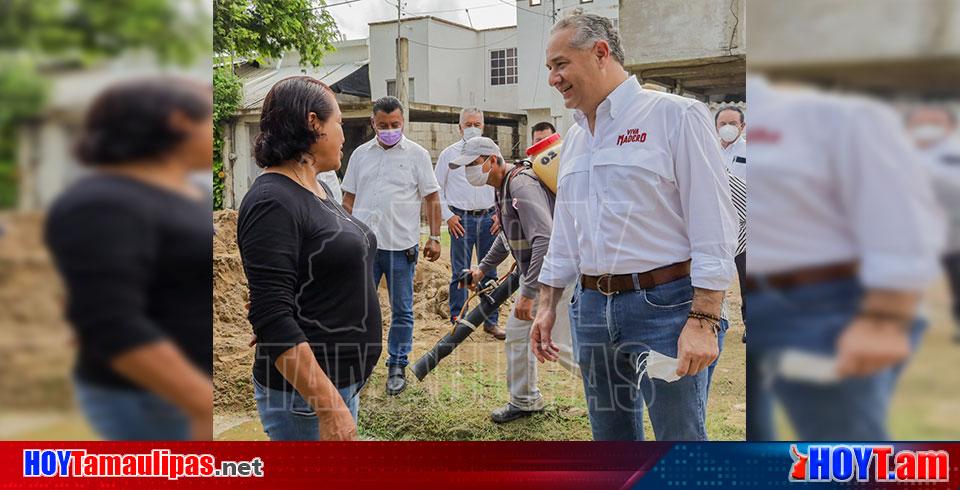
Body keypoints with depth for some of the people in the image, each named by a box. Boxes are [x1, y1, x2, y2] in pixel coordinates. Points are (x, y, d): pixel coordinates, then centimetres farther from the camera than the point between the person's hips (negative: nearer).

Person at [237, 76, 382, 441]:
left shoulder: (317, 188, 11)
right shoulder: (273, 202, -18)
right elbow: (272, 319, -24)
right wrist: (329, 407, -27)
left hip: (342, 380, 9)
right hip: (305, 393, -9)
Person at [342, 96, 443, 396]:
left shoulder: (417, 154, 2)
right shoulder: (360, 154, 10)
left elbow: (432, 198, 1)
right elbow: (348, 199, 14)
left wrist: (434, 238, -5)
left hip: (401, 246, -2)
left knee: (402, 312, 7)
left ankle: (397, 368, 19)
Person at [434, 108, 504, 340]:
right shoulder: (449, 153, 4)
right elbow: (437, 188, 5)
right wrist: (447, 216, -4)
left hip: (488, 218, 3)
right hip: (461, 219, -3)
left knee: (490, 271, 7)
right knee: (460, 272, -2)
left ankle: (491, 321, 15)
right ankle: (458, 321, 8)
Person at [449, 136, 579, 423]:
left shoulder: (522, 186, -24)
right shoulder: (504, 187, 9)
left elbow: (546, 240, -33)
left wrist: (528, 293, -33)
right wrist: (483, 269, 26)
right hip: (533, 274, 10)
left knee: (562, 345, -4)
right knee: (516, 334, 15)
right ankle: (524, 401, 30)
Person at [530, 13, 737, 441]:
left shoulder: (675, 116, -6)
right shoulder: (574, 139, 15)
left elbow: (713, 225, -12)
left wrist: (703, 321, -17)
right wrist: (547, 306, 17)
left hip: (664, 307, -7)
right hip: (591, 308, 7)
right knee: (611, 440, 15)